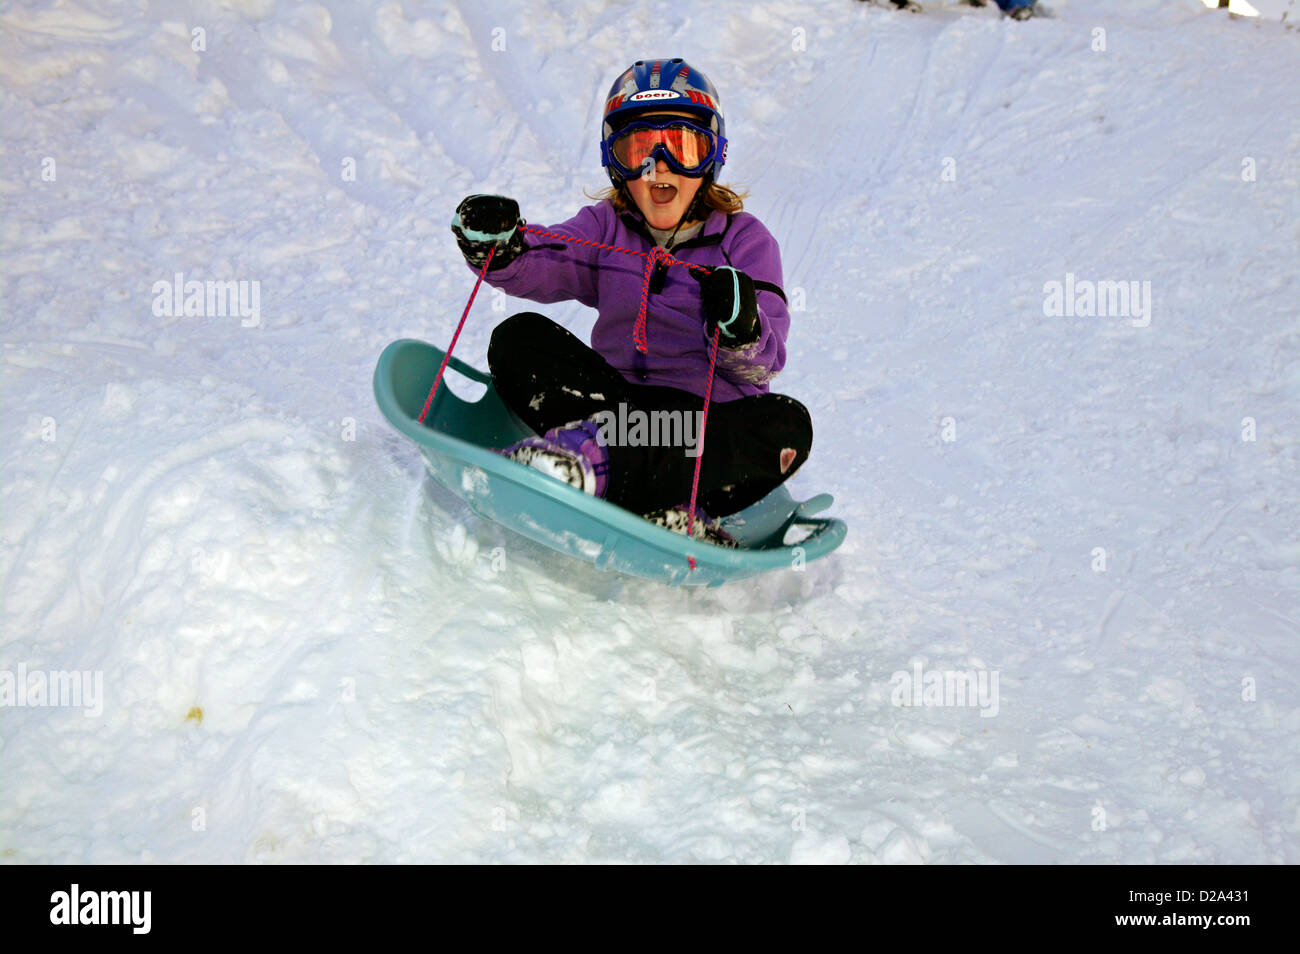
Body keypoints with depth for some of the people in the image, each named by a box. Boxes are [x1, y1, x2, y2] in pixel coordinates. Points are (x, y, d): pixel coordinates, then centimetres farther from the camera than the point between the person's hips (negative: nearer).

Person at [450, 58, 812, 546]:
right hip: (616, 401, 2)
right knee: (517, 338, -16)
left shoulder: (746, 240, 6)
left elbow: (764, 363, -7)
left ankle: (598, 455, -44)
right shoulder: (606, 227, 15)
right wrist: (497, 249, -28)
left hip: (714, 424, -2)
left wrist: (741, 330, -30)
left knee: (787, 424, -31)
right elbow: (541, 268, -6)